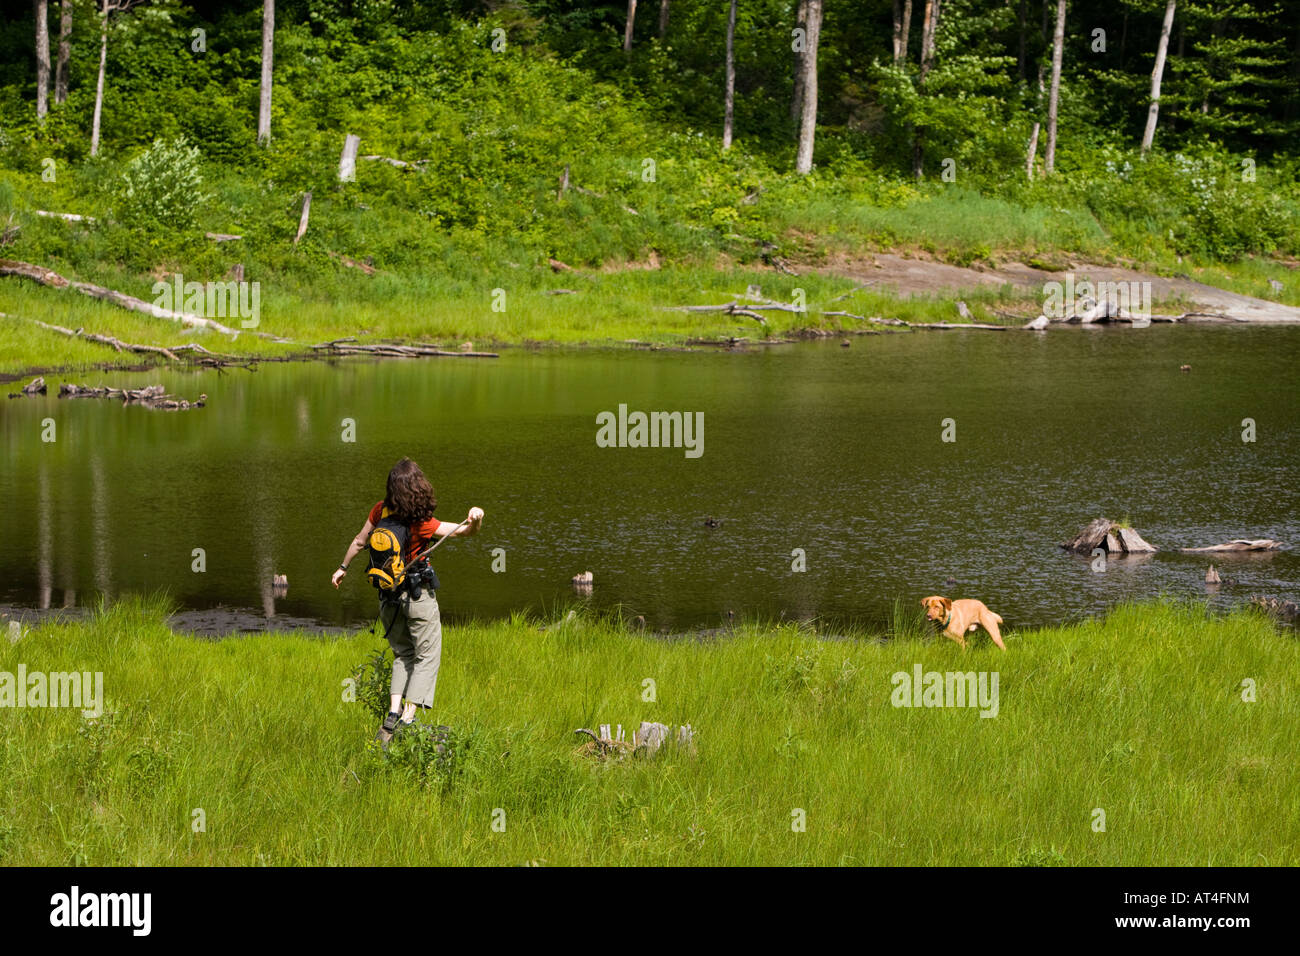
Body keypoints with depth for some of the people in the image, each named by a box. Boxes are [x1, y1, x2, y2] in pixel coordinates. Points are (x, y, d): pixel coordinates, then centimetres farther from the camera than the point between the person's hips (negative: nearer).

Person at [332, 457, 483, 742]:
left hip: (388, 596, 5)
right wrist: (475, 520, -43)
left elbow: (359, 542, 7)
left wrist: (343, 568, 22)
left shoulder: (381, 511, -6)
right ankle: (408, 718, -8)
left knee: (403, 654, 18)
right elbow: (465, 531, -21)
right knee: (427, 655, 4)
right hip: (418, 594, -5)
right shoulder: (423, 524, -20)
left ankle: (393, 712, 2)